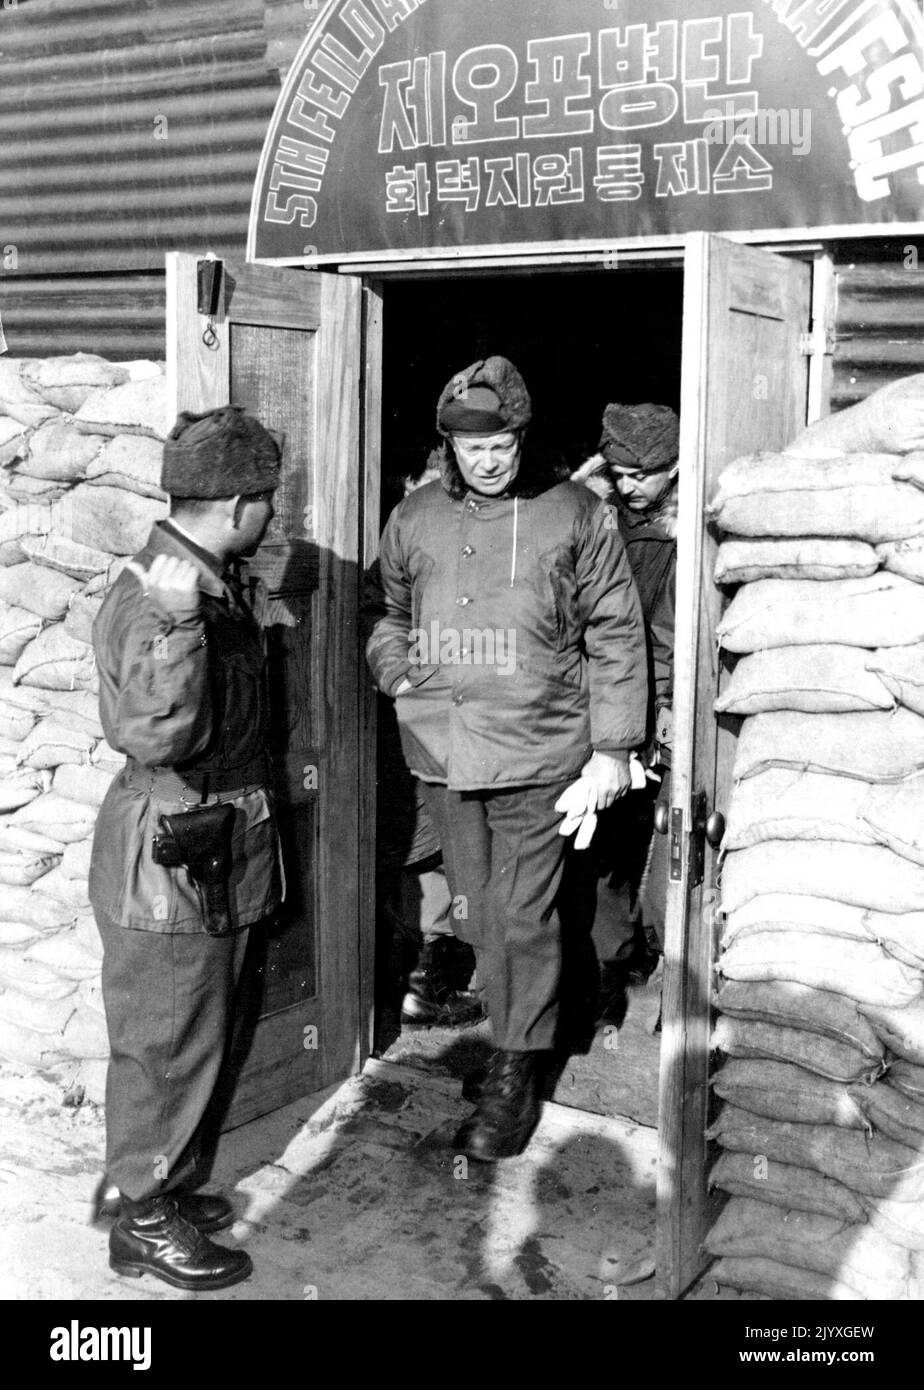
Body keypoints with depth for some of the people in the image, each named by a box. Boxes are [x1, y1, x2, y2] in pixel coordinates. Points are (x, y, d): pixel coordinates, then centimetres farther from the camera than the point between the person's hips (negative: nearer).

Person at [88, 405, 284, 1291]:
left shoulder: (215, 586, 7)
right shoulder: (150, 604, -23)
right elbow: (159, 737, -33)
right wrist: (177, 623, -35)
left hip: (220, 858, 10)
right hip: (168, 864, -10)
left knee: (199, 1037, 20)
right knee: (165, 1044, 4)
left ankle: (165, 1183, 36)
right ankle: (142, 1222, 21)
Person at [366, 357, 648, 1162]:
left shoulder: (575, 516, -3)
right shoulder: (414, 519, 6)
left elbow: (615, 636, -1)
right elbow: (387, 612, 20)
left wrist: (612, 748, -3)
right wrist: (398, 675, 1)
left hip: (539, 754, -4)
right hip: (442, 754, 4)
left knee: (523, 916, 0)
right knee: (477, 912, 13)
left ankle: (517, 1074, 13)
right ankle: (517, 1027, 31)